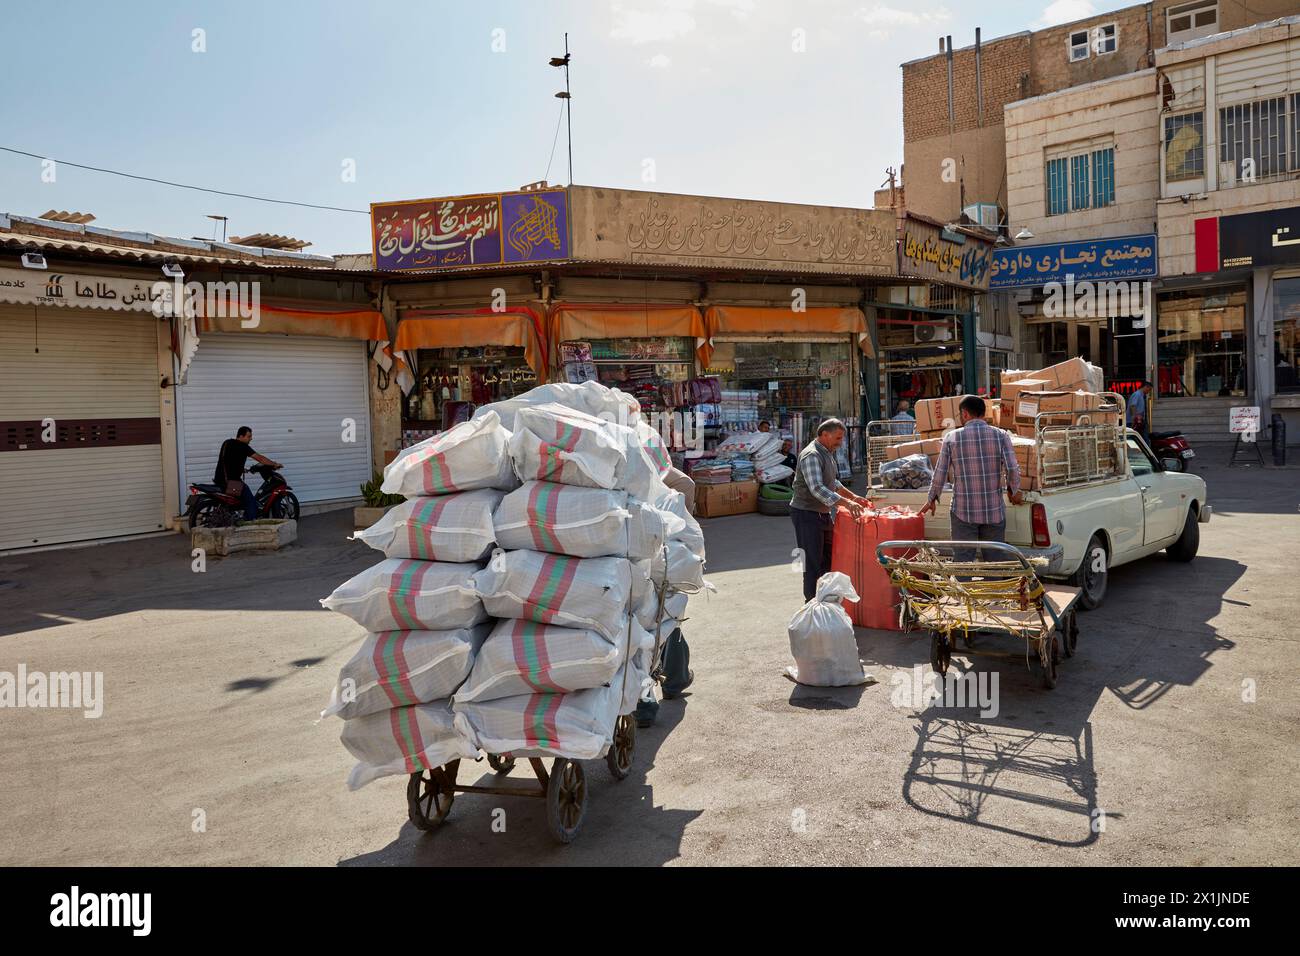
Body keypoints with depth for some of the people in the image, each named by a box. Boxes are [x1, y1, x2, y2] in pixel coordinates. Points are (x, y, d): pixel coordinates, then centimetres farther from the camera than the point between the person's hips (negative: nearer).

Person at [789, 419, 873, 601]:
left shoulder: (827, 453, 12)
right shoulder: (811, 455, -21)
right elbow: (817, 489, -32)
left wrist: (853, 497, 14)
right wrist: (846, 503, -37)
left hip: (823, 513, 10)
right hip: (806, 514, -10)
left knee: (829, 559, 14)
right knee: (813, 563, -4)